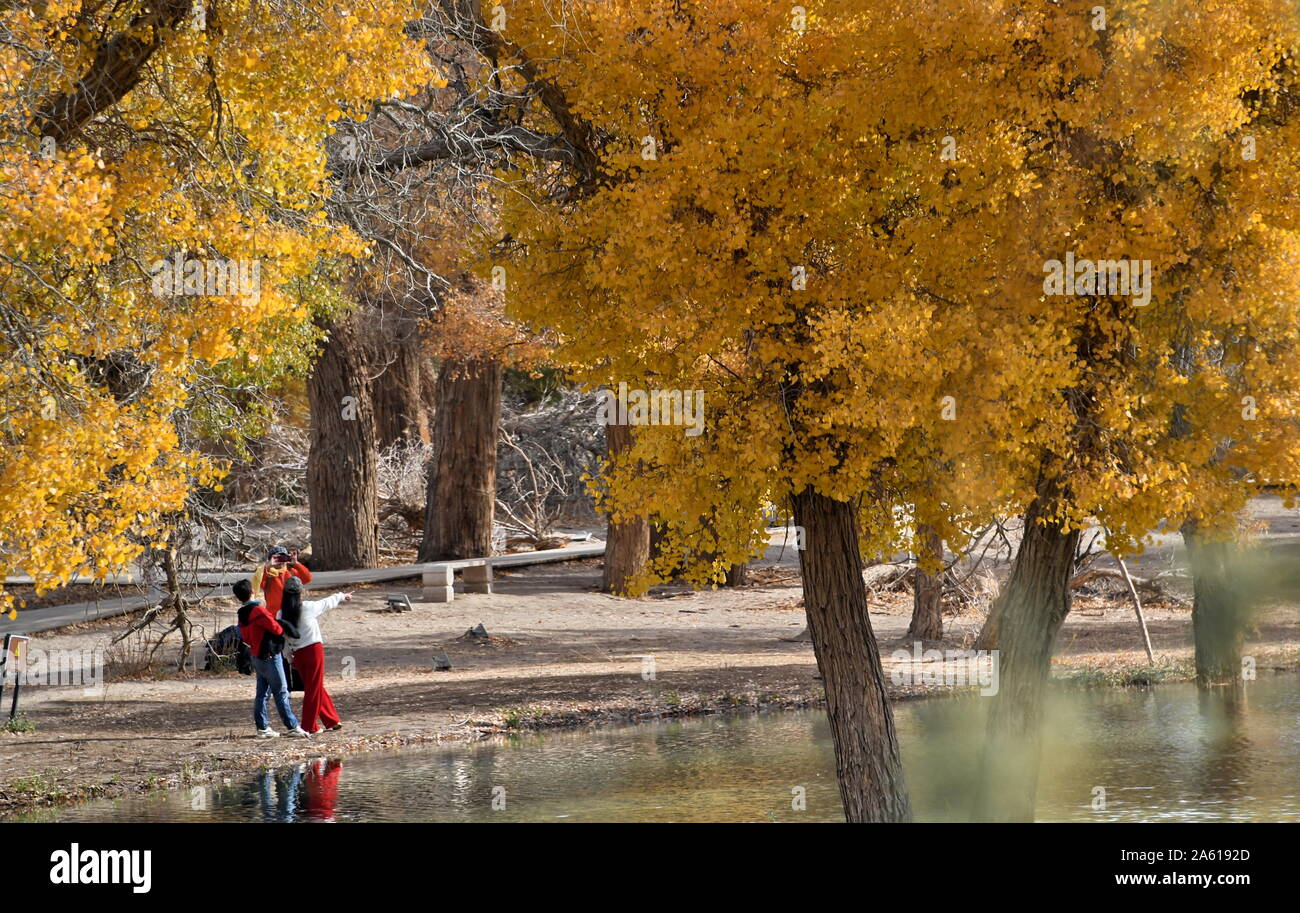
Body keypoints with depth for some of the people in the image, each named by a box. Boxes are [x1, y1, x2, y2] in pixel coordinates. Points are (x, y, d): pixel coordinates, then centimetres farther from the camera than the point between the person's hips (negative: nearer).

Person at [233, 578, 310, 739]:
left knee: (262, 693, 11)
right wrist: (283, 630, 3)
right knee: (281, 693, -5)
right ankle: (292, 727, -4)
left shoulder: (242, 615, 8)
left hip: (257, 657, 8)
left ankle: (262, 727, 12)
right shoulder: (258, 610, -18)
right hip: (269, 656, -8)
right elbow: (275, 628, -16)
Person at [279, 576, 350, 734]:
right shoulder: (308, 608, -9)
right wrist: (342, 596, 27)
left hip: (298, 654, 4)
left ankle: (332, 721, 19)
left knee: (316, 688, 14)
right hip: (314, 649, -4)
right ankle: (309, 726, 4)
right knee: (314, 688, 3)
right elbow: (327, 603, 8)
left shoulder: (282, 614, -2)